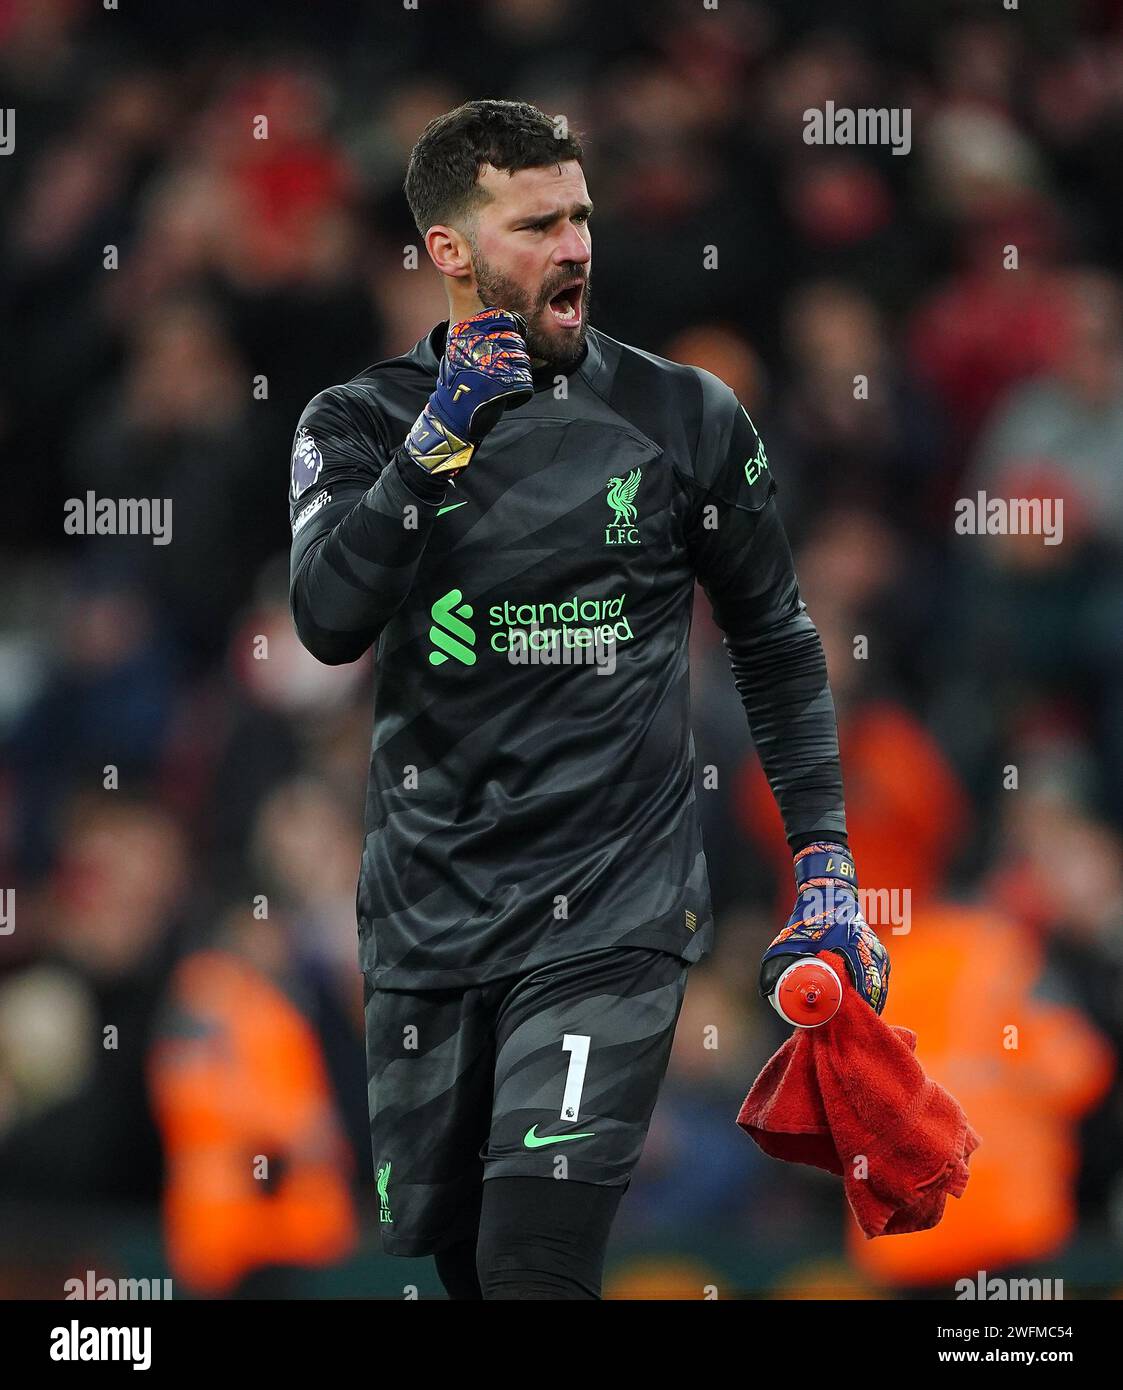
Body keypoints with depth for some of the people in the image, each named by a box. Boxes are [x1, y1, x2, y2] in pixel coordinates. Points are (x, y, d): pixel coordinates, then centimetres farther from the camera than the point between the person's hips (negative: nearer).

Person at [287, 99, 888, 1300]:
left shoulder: (685, 420, 1)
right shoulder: (363, 425, 2)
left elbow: (775, 645, 12)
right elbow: (330, 623, -15)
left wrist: (825, 869, 8)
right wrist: (440, 438, -20)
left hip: (611, 914, -3)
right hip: (427, 917, 3)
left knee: (533, 1267, -19)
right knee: (456, 1263, 10)